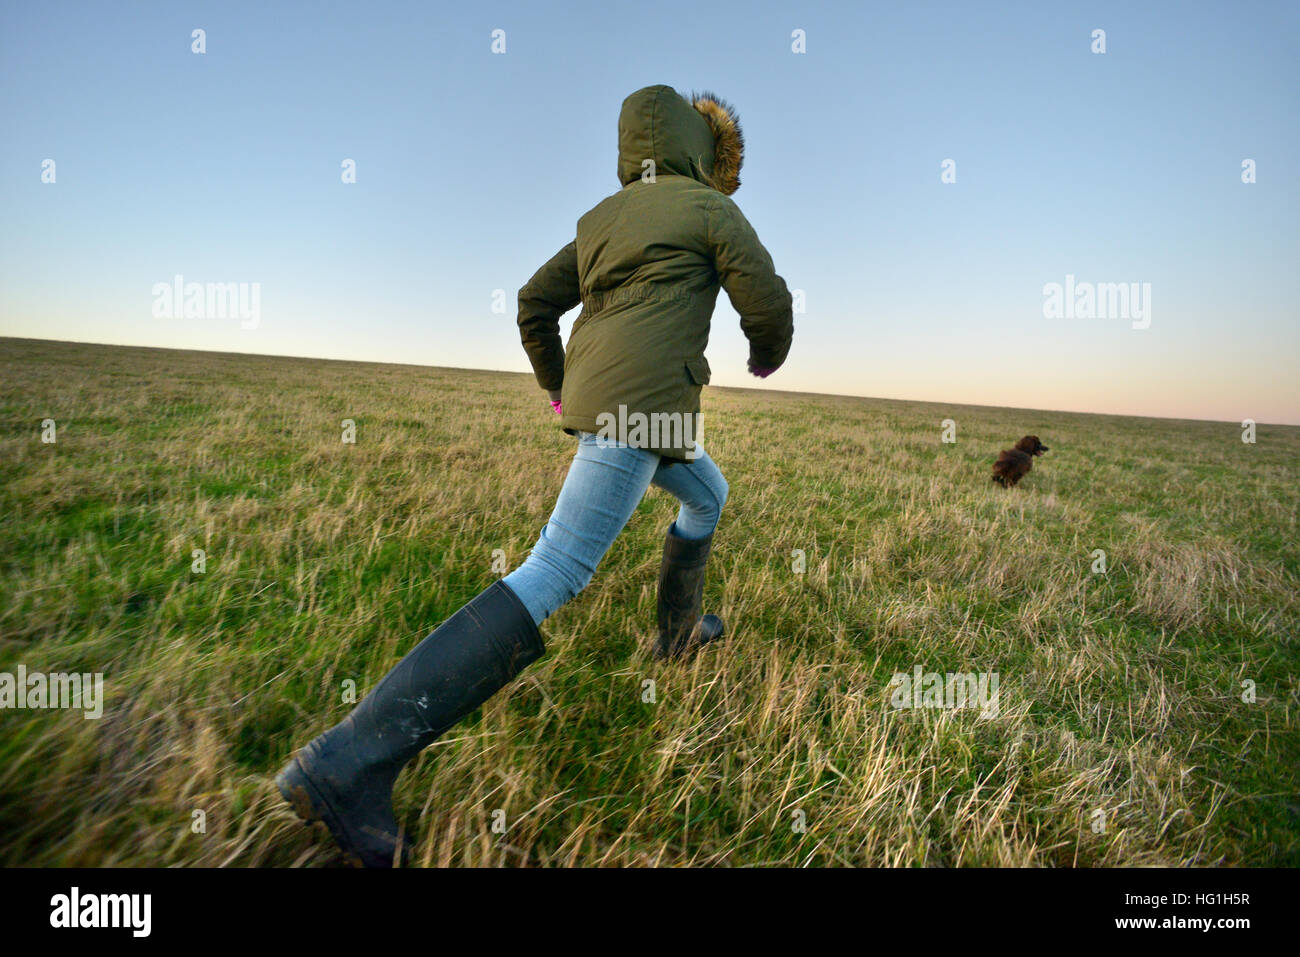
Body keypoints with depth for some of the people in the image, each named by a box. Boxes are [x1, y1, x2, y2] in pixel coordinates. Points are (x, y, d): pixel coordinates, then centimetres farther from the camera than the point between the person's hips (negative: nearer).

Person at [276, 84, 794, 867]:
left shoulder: (605, 218, 22)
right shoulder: (713, 210, 4)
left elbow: (535, 305, 22)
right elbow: (769, 305, 1)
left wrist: (558, 388, 34)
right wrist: (768, 358, 24)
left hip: (595, 396, 9)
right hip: (642, 399, -9)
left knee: (709, 495, 31)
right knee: (555, 573, -18)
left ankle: (679, 629, 45)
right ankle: (351, 762, -22)